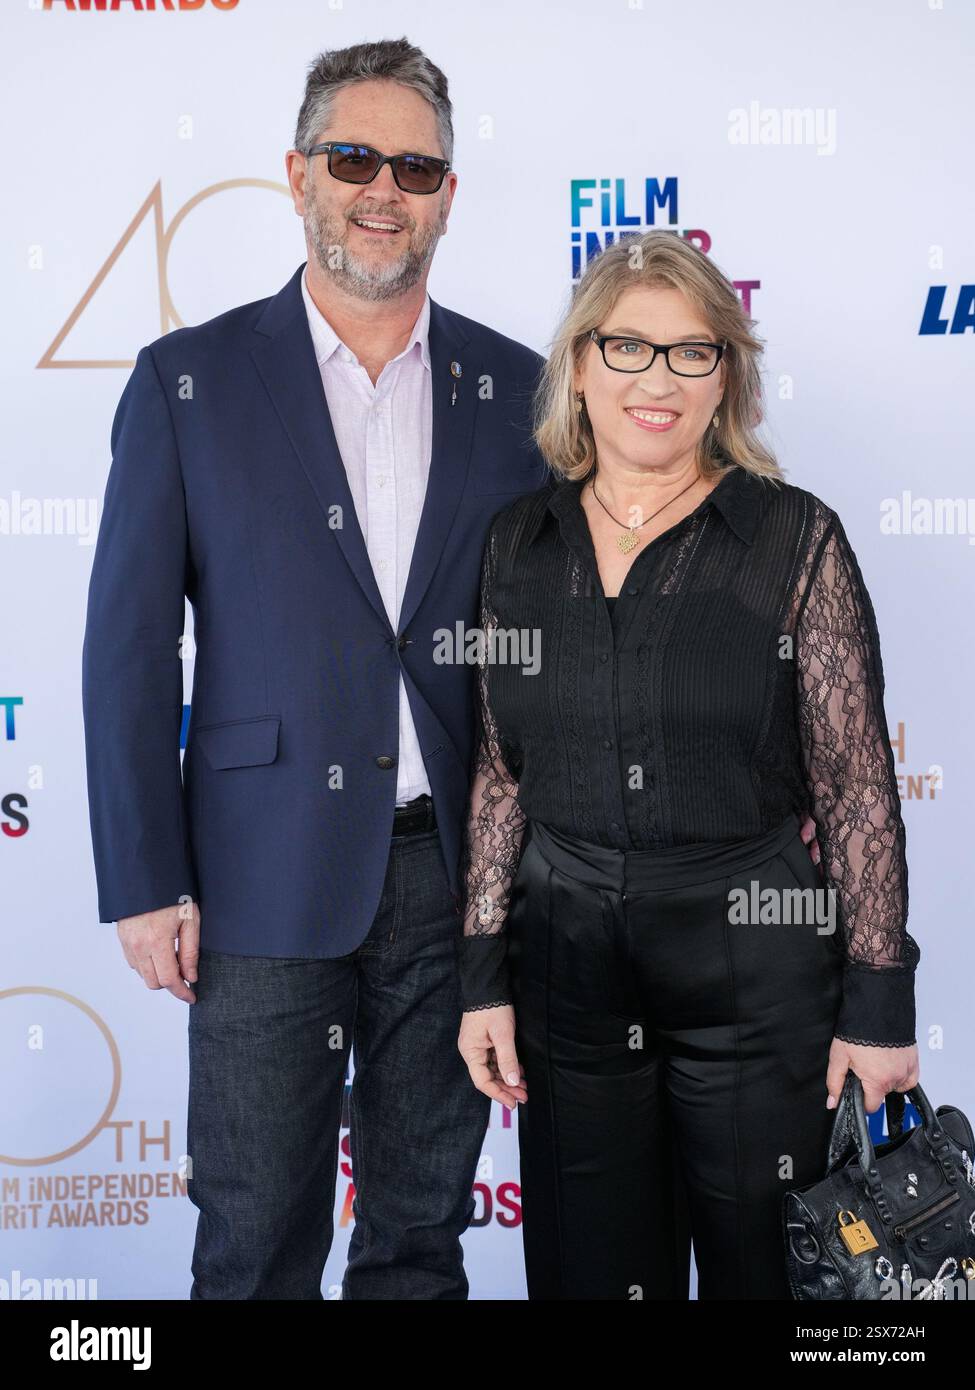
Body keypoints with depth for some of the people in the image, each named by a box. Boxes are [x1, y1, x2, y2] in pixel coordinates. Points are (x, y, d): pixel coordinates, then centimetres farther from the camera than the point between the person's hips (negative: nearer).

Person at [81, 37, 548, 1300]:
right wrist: (144, 883, -5)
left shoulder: (516, 389, 5)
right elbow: (129, 648, -2)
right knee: (254, 1243, 11)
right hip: (269, 876, -1)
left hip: (457, 871, 2)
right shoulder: (187, 382, 0)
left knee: (423, 1231, 17)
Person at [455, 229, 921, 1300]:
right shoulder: (519, 542, 2)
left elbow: (856, 783, -7)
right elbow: (501, 772, 5)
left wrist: (878, 1003, -7)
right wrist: (484, 975, 3)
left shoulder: (796, 538, -7)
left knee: (761, 1267, 14)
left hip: (755, 970, -2)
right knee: (589, 1269, 17)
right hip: (567, 967, 3)